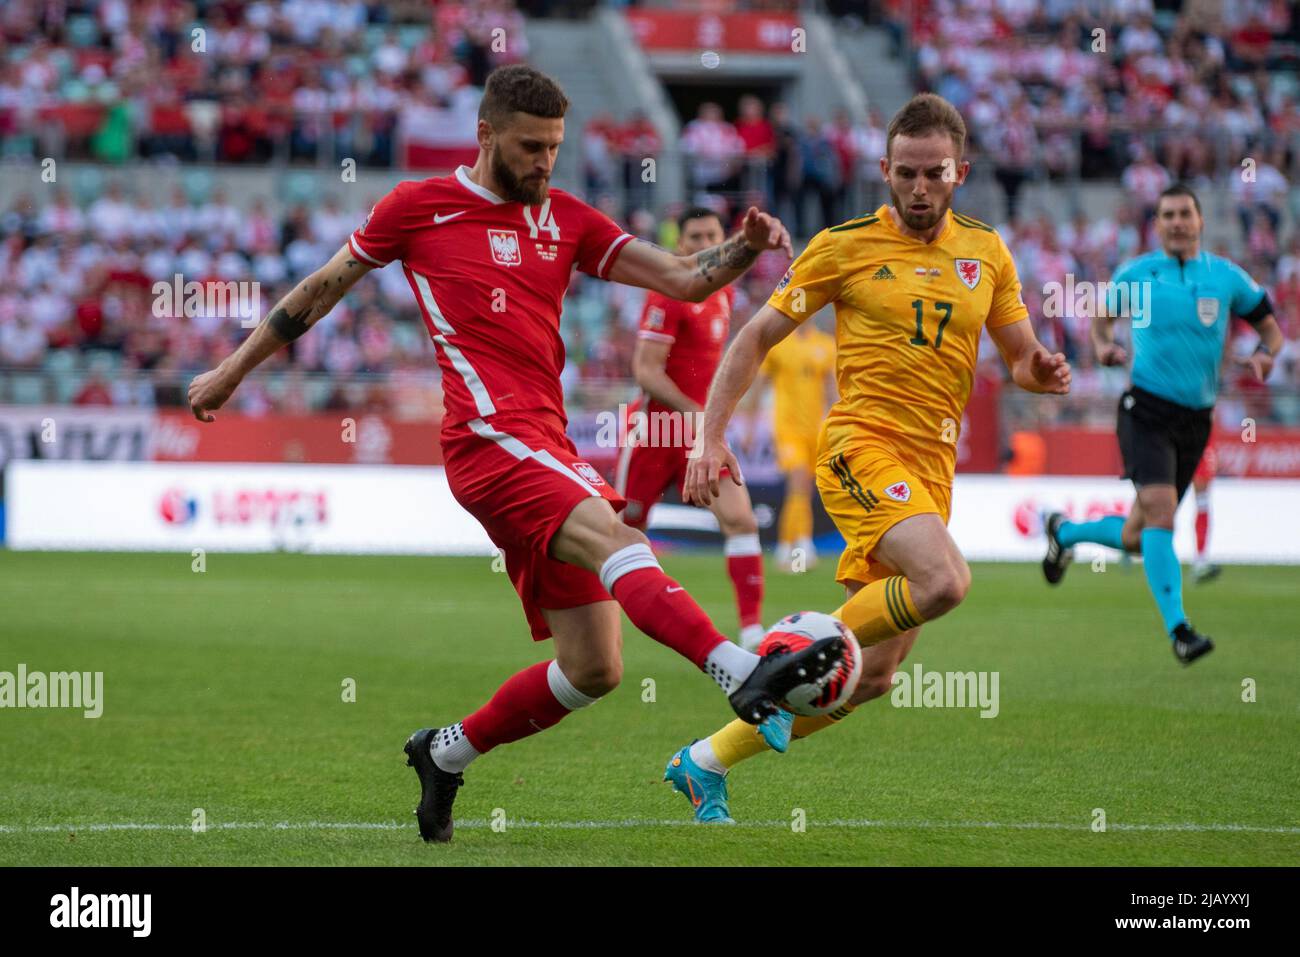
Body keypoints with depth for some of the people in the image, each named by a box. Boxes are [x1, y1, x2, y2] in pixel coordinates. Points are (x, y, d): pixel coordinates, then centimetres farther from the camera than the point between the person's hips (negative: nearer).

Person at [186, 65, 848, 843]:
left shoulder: (566, 220, 18)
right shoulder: (419, 208, 6)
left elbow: (684, 280, 13)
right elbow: (324, 287, 17)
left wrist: (745, 248, -8)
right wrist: (234, 371, 22)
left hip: (549, 450, 7)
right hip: (490, 436, -7)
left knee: (594, 668, 1)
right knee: (615, 540, -31)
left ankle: (447, 753, 21)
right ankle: (745, 675, -51)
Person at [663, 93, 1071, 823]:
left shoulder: (986, 252, 11)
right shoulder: (847, 246, -1)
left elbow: (1022, 355, 17)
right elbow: (757, 338, 3)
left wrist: (1041, 371, -8)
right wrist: (712, 439, -6)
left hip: (931, 469, 5)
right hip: (862, 446, -5)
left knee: (873, 674, 4)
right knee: (944, 580, -33)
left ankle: (706, 764, 18)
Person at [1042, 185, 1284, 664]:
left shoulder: (1227, 276, 4)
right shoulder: (1135, 274, 1)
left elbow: (1270, 327, 14)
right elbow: (1103, 316, 18)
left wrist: (1264, 354, -9)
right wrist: (1103, 345, -5)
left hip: (1196, 420, 3)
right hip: (1147, 411, -3)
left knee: (1137, 538, 8)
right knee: (1160, 509, -24)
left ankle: (1065, 533, 38)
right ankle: (1177, 628, -24)